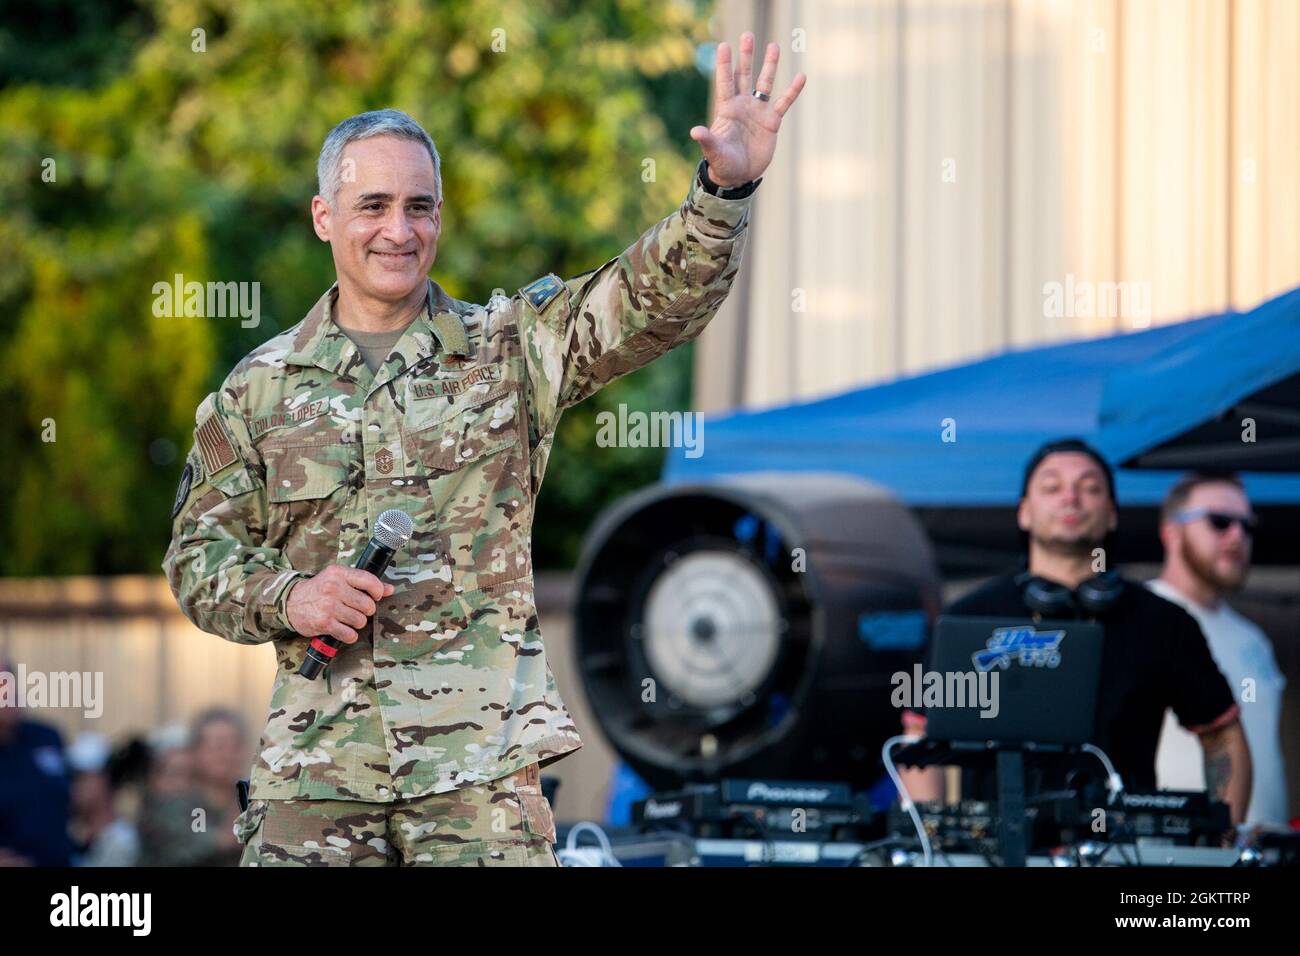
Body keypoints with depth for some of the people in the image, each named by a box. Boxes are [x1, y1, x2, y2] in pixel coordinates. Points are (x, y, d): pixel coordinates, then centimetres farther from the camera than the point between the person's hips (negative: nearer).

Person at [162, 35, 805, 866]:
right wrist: (287, 598, -9)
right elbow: (200, 555, 11)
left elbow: (653, 299, -6)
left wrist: (727, 188, -23)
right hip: (316, 760, 1)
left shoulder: (512, 347, 7)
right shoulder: (260, 389, 10)